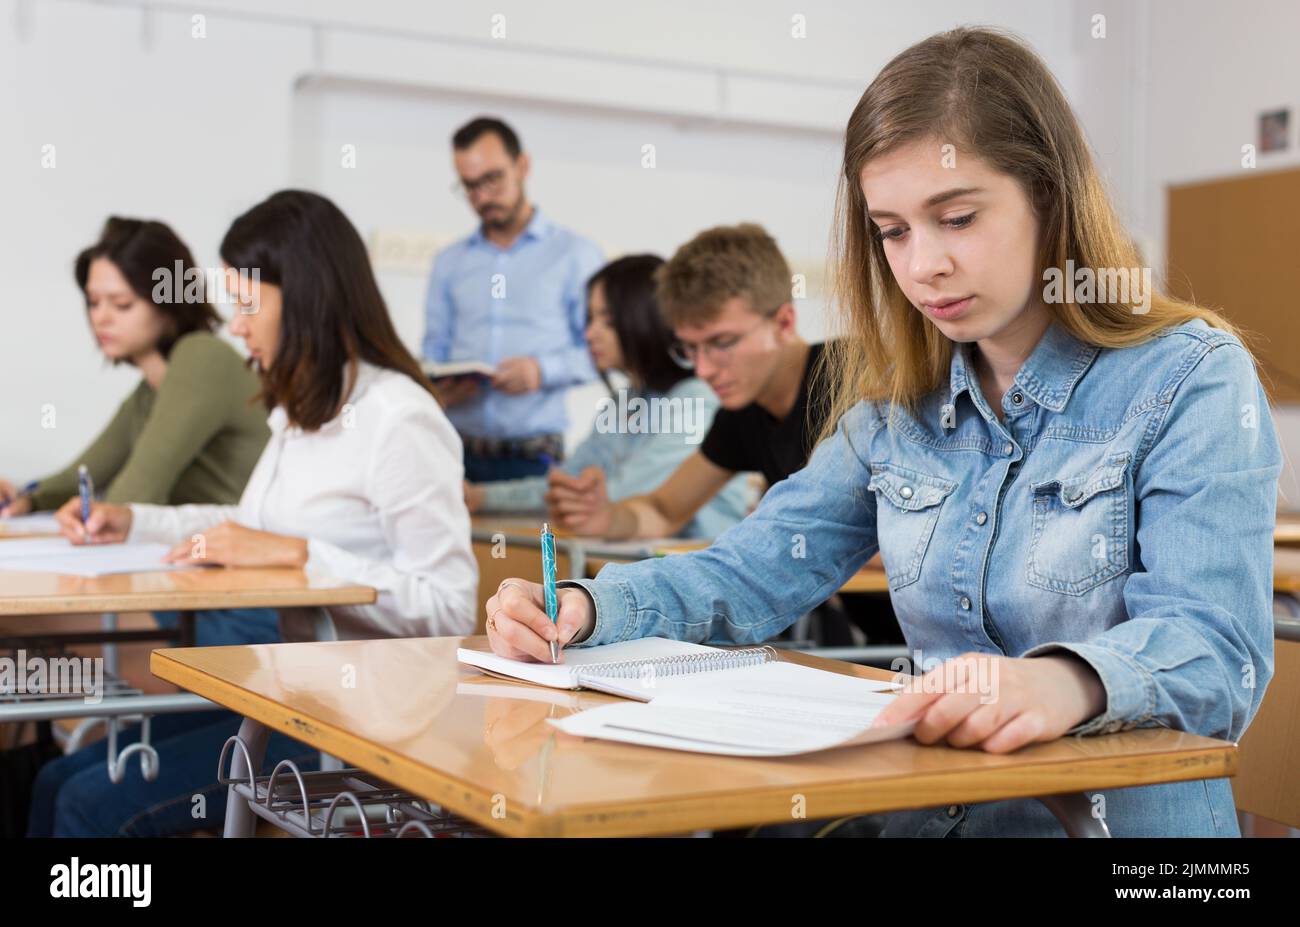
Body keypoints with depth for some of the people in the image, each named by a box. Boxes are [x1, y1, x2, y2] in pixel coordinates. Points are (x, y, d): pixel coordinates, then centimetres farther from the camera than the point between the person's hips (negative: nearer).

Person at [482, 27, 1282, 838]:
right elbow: (757, 570, 16)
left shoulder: (1193, 381, -5)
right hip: (931, 812, 5)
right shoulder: (901, 404, 13)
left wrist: (1067, 682, -42)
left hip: (1125, 812, -5)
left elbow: (1216, 649, -19)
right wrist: (585, 610, -3)